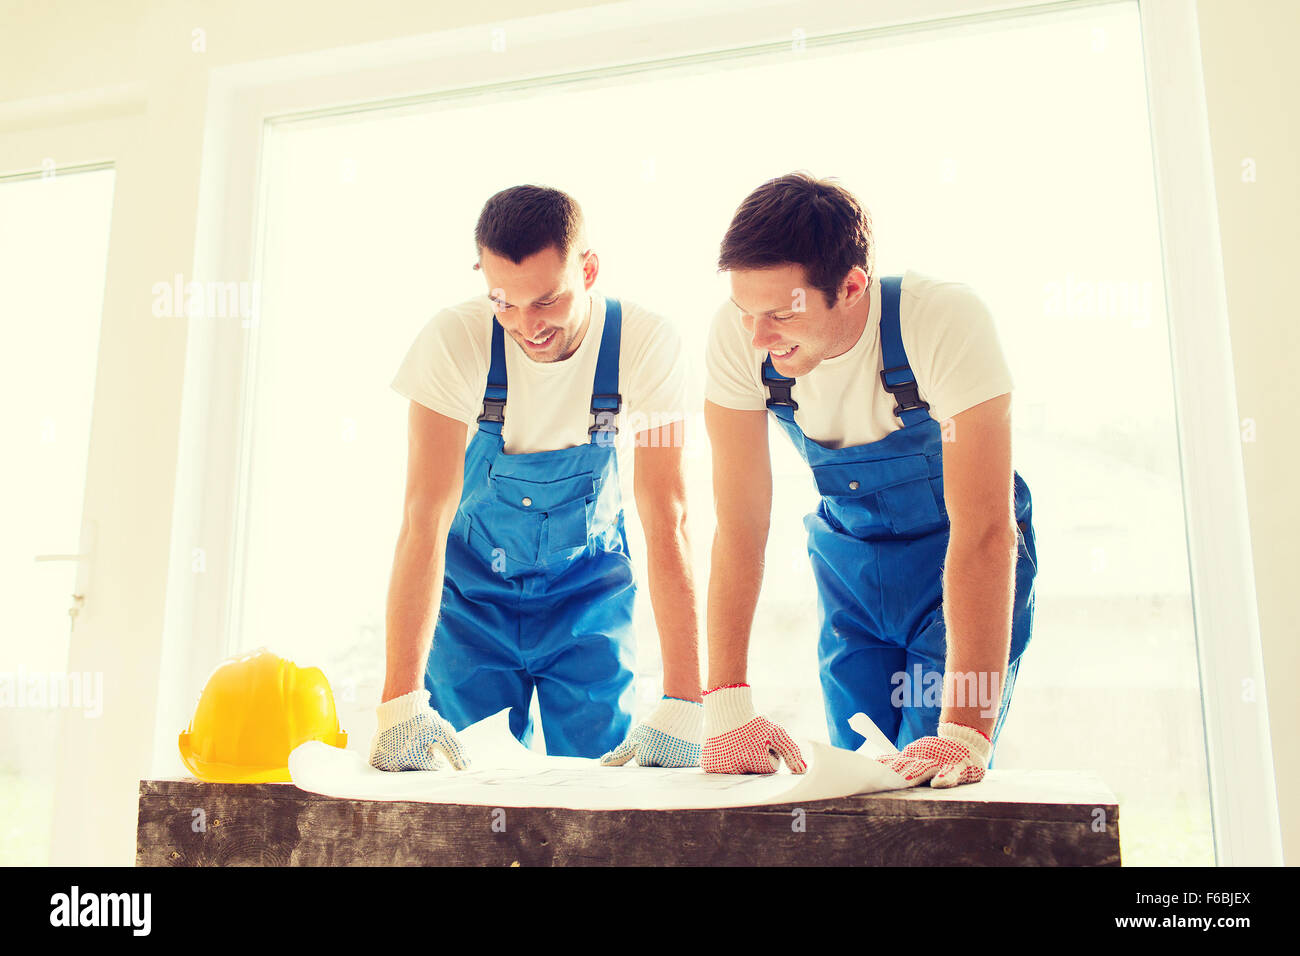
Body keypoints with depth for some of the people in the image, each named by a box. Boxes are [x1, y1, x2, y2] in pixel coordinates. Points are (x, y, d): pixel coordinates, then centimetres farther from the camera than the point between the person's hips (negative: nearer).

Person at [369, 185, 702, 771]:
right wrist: (402, 700, -34)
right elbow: (425, 519, -26)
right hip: (472, 589, 0)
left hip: (590, 586, 0)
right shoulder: (454, 340, -22)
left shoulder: (647, 345, -22)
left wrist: (683, 706, -29)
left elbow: (666, 523, -23)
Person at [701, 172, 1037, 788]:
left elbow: (984, 531, -33)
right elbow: (740, 525, -20)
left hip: (957, 555, -2)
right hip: (849, 557, 3)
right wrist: (727, 704, -26)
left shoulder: (946, 321, -31)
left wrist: (965, 730, -39)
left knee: (931, 781, -7)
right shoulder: (737, 338, -22)